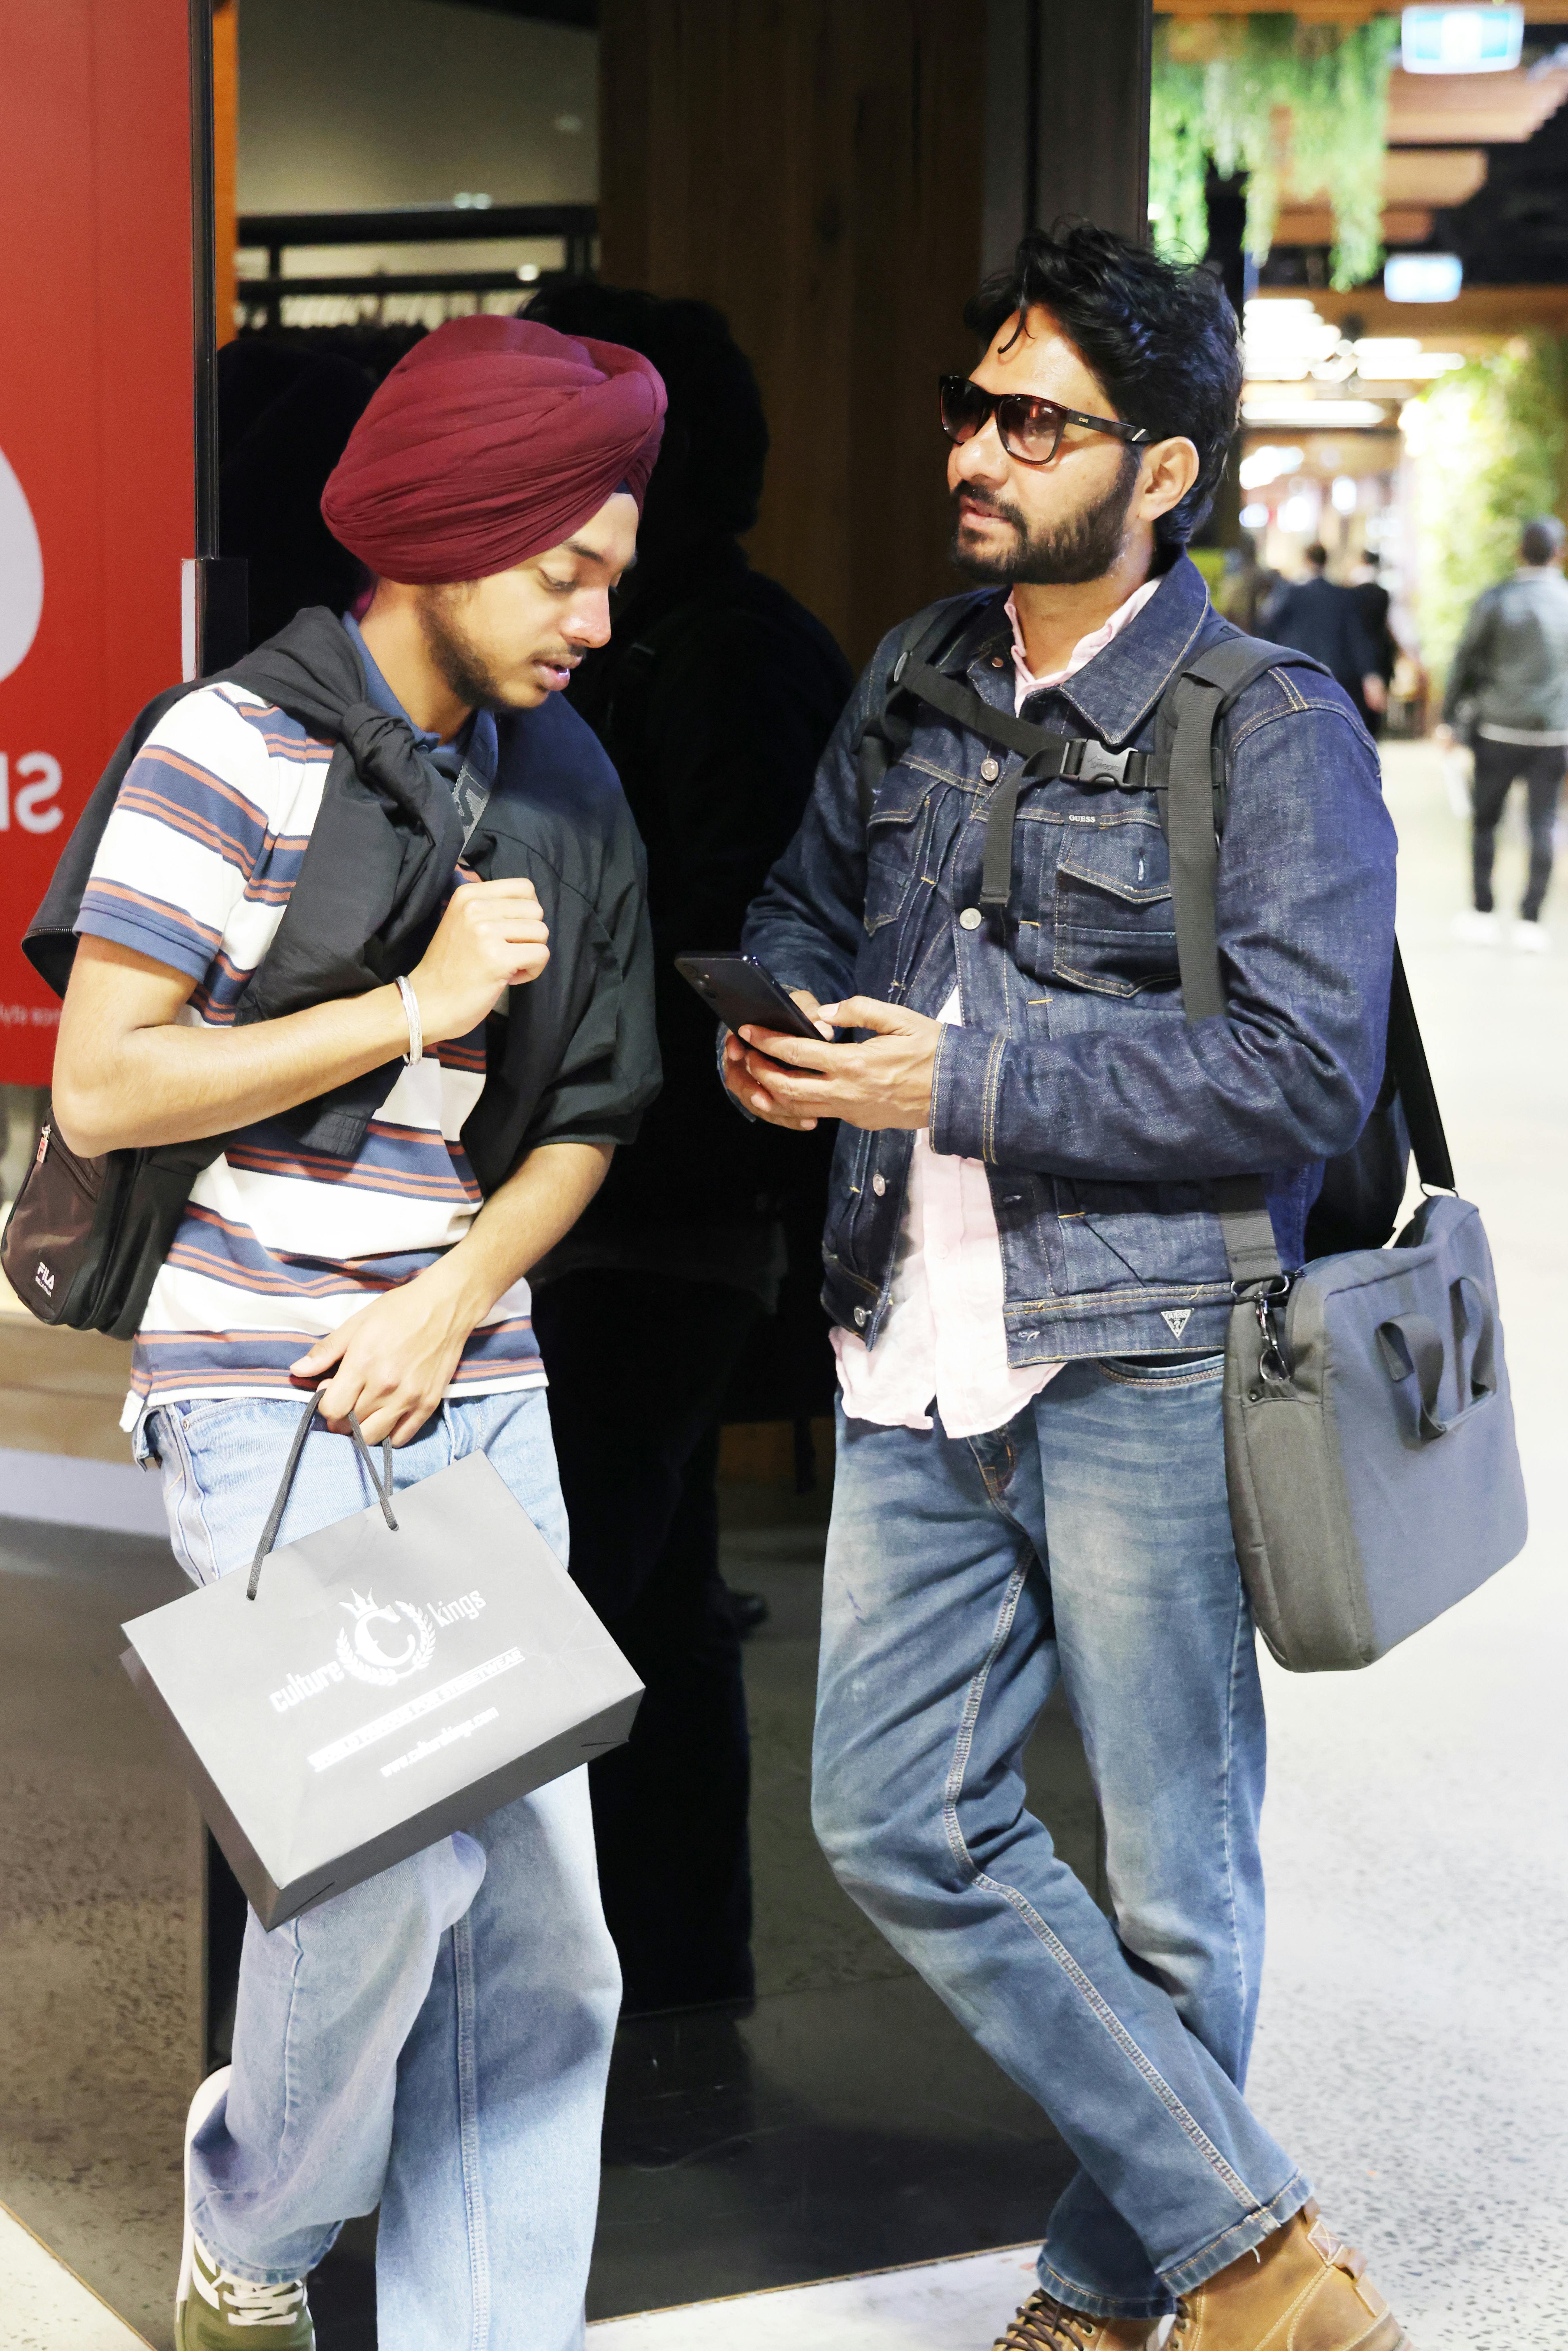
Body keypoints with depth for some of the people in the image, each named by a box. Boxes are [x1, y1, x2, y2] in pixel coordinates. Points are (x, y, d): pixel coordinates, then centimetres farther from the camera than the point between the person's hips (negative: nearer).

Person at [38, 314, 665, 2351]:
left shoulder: (564, 786, 9)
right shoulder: (236, 751, -9)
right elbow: (100, 1089, -13)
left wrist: (450, 1302, -4)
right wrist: (418, 1004, -15)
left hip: (478, 1391, 6)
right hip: (264, 1394, -6)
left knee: (535, 1911, 2)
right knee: (394, 1844, -14)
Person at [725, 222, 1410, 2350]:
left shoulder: (1273, 735, -7)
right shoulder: (915, 684, 13)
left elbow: (1306, 1067, -16)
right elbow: (803, 903, 28)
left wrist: (964, 1079, -16)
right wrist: (780, 1030, 3)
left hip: (1142, 1370, -6)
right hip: (923, 1362, 7)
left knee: (1172, 1882, 4)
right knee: (900, 1821, 5)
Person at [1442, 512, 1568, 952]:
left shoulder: (1494, 602, -5)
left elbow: (1466, 663, -1)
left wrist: (1448, 719, 7)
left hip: (1499, 729, -1)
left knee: (1486, 820, 10)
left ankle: (1484, 915, 11)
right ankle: (1530, 921, 4)